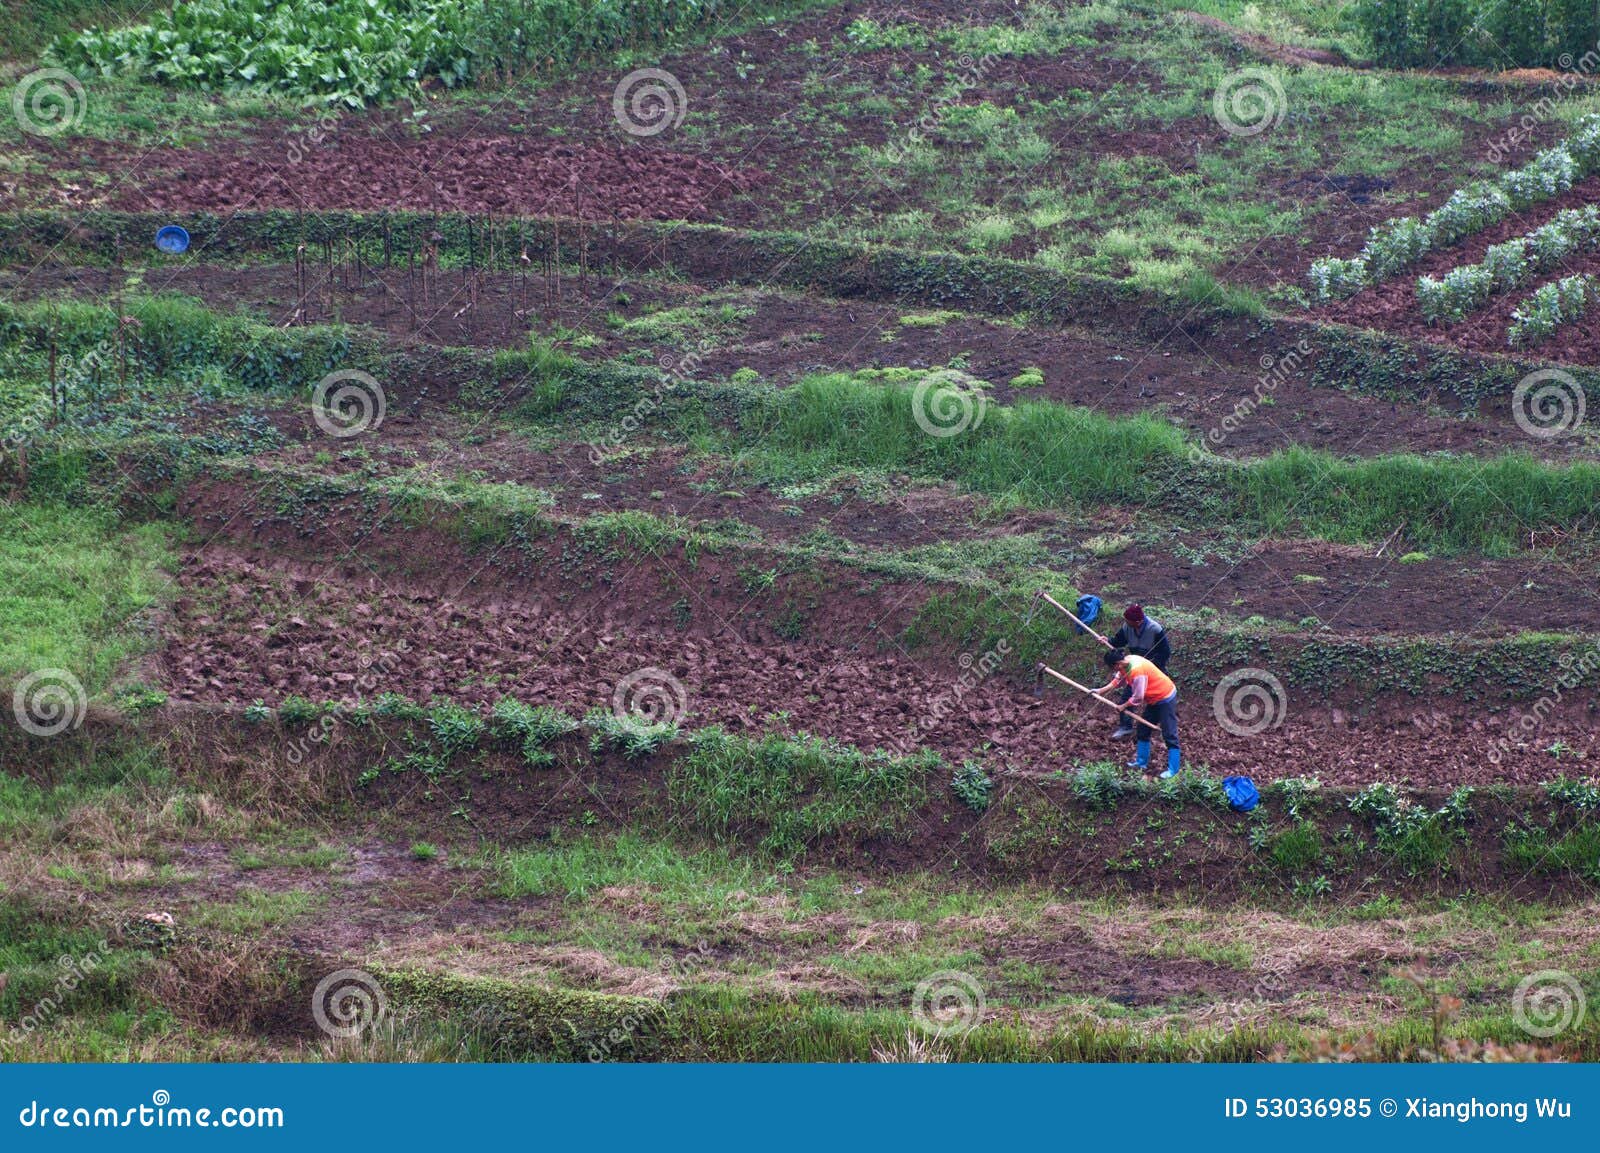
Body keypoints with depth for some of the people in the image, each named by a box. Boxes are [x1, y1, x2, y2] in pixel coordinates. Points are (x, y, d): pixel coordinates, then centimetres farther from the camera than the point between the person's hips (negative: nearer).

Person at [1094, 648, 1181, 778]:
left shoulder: (1137, 670, -33)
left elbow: (1137, 698, -25)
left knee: (1169, 735, -7)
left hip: (1166, 699, -10)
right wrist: (1102, 690, 5)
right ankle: (1142, 762, 26)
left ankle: (1173, 770, -5)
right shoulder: (1126, 662, -5)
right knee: (1143, 731, 16)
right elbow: (1119, 680, 13)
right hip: (1154, 699, 10)